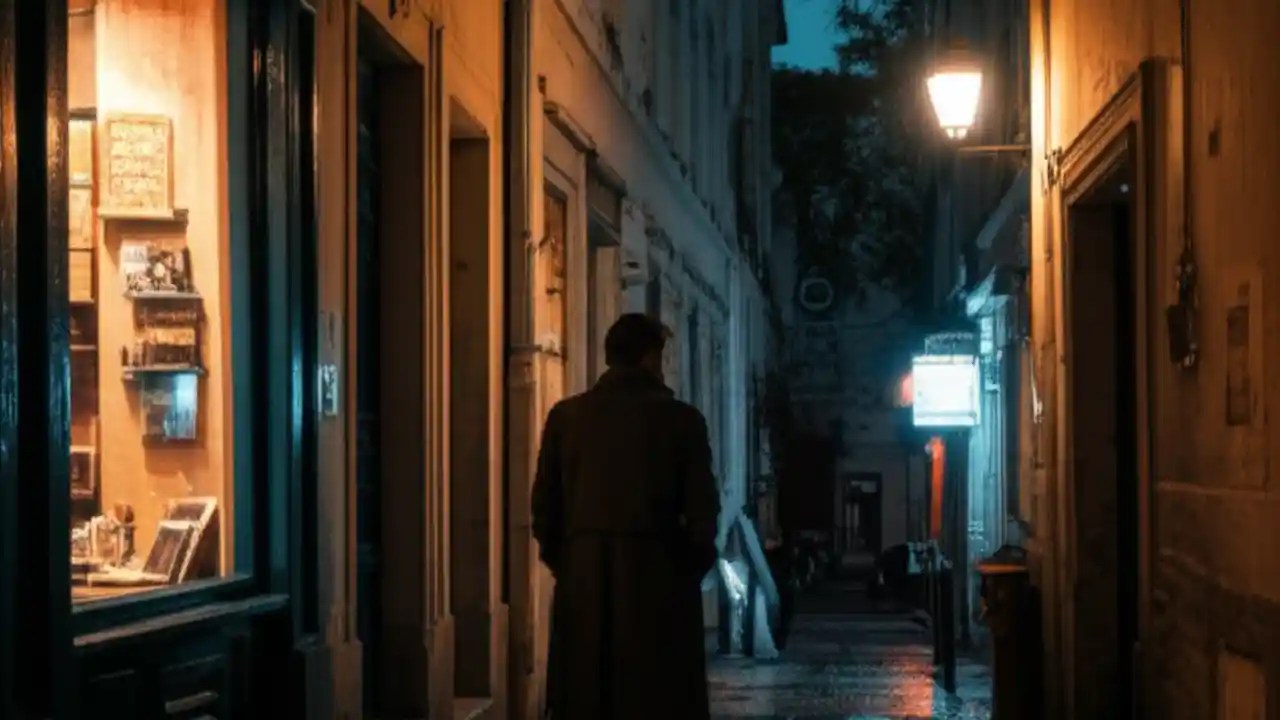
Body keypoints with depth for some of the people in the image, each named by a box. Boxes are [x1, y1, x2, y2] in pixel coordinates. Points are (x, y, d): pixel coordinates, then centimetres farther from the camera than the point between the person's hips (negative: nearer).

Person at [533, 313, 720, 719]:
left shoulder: (566, 416, 4)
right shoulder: (681, 419, -3)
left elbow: (545, 503, 5)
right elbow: (701, 507, -4)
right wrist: (693, 568, 10)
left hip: (583, 582, 3)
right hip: (658, 579, -3)